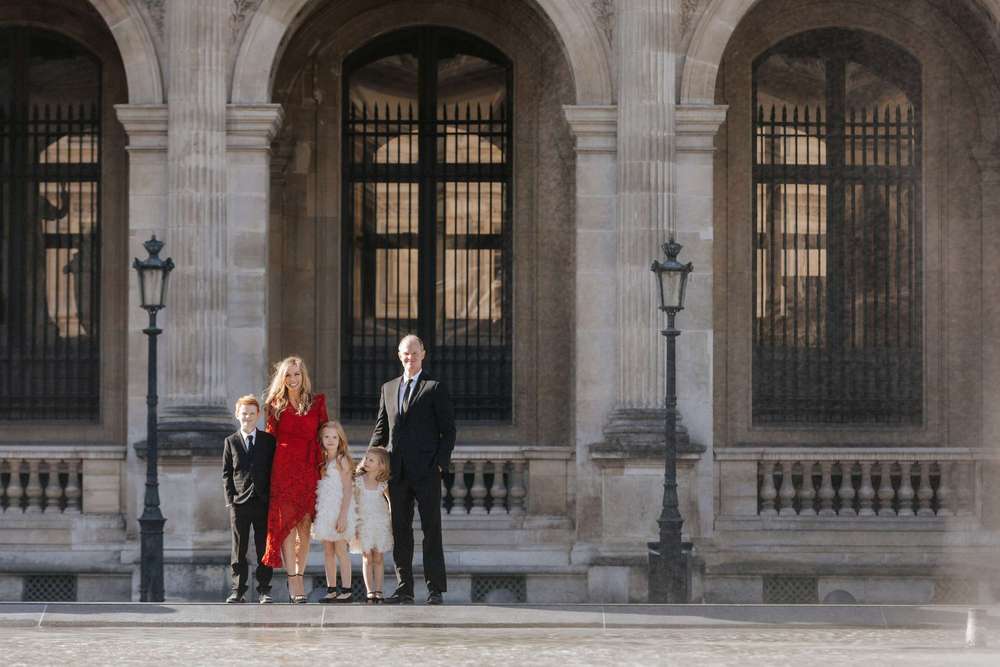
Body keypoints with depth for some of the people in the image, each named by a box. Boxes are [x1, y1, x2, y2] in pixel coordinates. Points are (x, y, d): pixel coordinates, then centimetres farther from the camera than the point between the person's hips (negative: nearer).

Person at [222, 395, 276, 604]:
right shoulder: (230, 442, 8)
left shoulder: (269, 440, 7)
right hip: (239, 502, 0)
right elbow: (226, 474, 7)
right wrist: (230, 499, -3)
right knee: (239, 549, 1)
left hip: (263, 502, 0)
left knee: (263, 548, 1)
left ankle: (264, 590, 5)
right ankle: (238, 591, 3)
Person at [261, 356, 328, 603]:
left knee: (304, 526, 1)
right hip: (284, 468, -1)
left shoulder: (317, 403, 10)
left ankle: (298, 577, 10)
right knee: (286, 523, -11)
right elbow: (271, 436, 10)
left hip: (309, 468, 1)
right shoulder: (276, 405, 10)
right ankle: (294, 580, -16)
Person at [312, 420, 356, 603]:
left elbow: (347, 490, -12)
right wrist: (315, 512, 7)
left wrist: (343, 515, -19)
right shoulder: (322, 462, 12)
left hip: (339, 509, -7)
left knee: (340, 550, -6)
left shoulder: (342, 461, -7)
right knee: (328, 551, 7)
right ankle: (331, 590, 11)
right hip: (324, 510, 7)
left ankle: (346, 590, -3)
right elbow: (319, 489, 15)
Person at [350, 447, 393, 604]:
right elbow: (353, 503, -1)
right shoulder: (359, 481, -4)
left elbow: (391, 502, 13)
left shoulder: (383, 484, -1)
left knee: (378, 558, 2)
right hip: (364, 524, -1)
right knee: (367, 558, -3)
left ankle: (378, 591, 7)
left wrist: (392, 520, 9)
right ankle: (370, 592, -2)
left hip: (381, 524, 1)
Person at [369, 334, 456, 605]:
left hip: (426, 471, -5)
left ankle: (435, 590, -2)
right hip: (397, 471, 5)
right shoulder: (388, 389, 17)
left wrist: (441, 463, -10)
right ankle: (404, 589, 8)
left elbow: (448, 430, 0)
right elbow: (381, 428, 19)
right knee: (400, 531, 5)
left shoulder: (434, 389, 2)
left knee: (431, 529, -3)